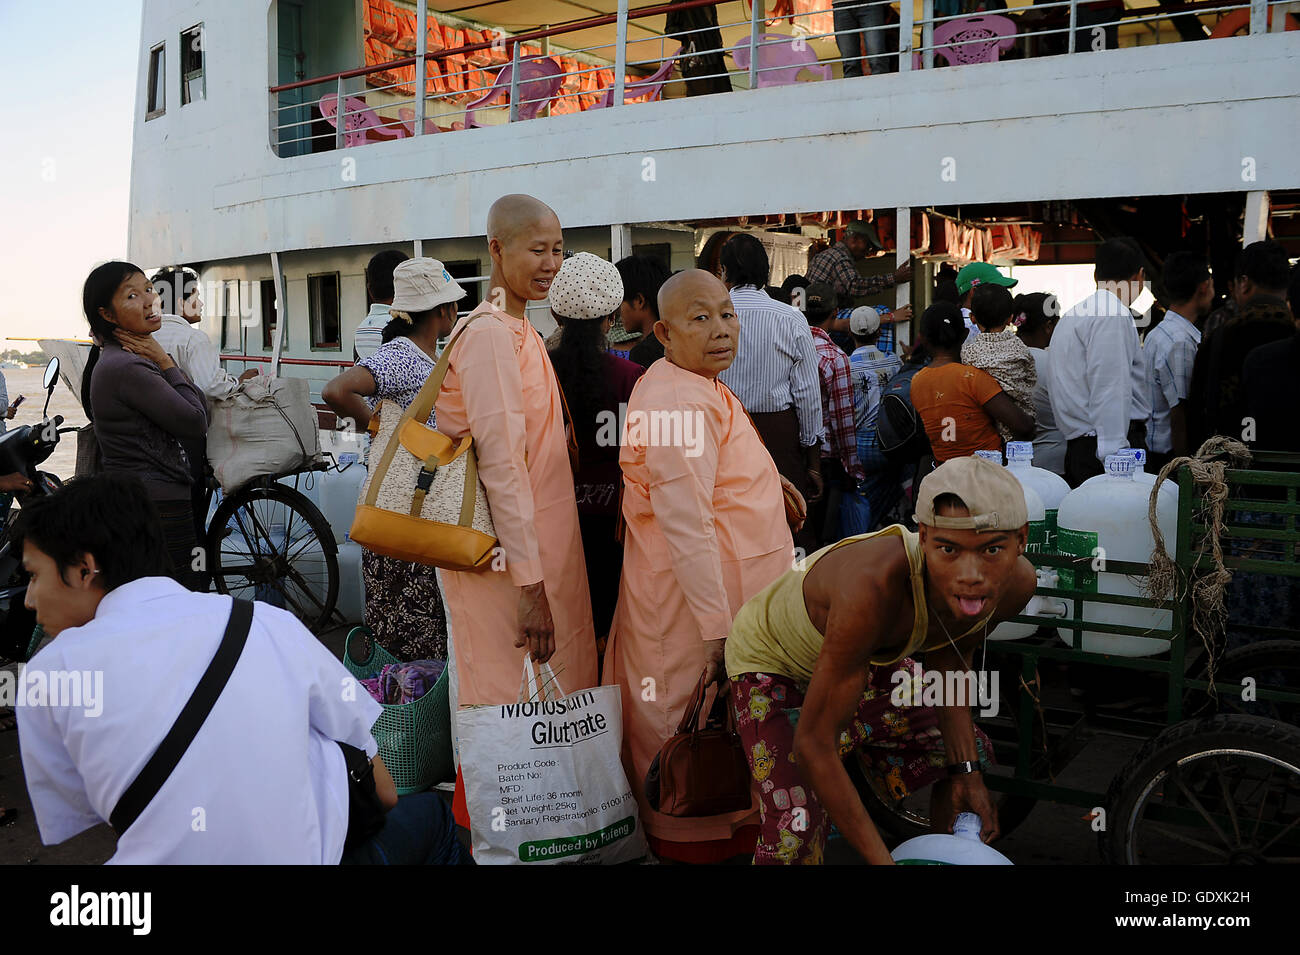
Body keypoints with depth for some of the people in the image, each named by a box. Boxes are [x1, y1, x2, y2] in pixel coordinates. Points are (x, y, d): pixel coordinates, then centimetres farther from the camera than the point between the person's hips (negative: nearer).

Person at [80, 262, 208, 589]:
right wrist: (165, 362, -7)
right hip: (158, 510, -11)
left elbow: (202, 407, 12)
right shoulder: (127, 367, -17)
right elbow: (195, 424, -15)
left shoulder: (116, 360, 15)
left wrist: (160, 361, -1)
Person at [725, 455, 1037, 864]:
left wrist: (966, 773, -5)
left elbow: (949, 655, 0)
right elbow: (813, 745, -36)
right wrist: (880, 860, -32)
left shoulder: (1016, 582, -24)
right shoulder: (875, 586, -46)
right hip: (774, 665, -6)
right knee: (796, 830, -22)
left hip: (871, 658, 6)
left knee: (972, 754, 16)